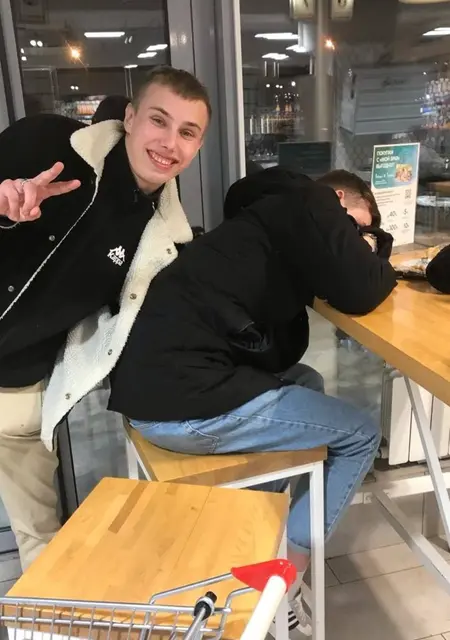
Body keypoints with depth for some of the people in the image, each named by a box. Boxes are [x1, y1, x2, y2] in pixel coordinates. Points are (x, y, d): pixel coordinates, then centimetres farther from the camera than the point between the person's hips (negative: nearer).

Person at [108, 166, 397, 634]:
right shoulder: (306, 203, 2)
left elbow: (280, 355, 23)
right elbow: (360, 292, -9)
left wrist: (325, 277, 17)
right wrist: (379, 265, 13)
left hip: (149, 383, 10)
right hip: (184, 401, -9)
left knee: (305, 384, 27)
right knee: (360, 437, 7)